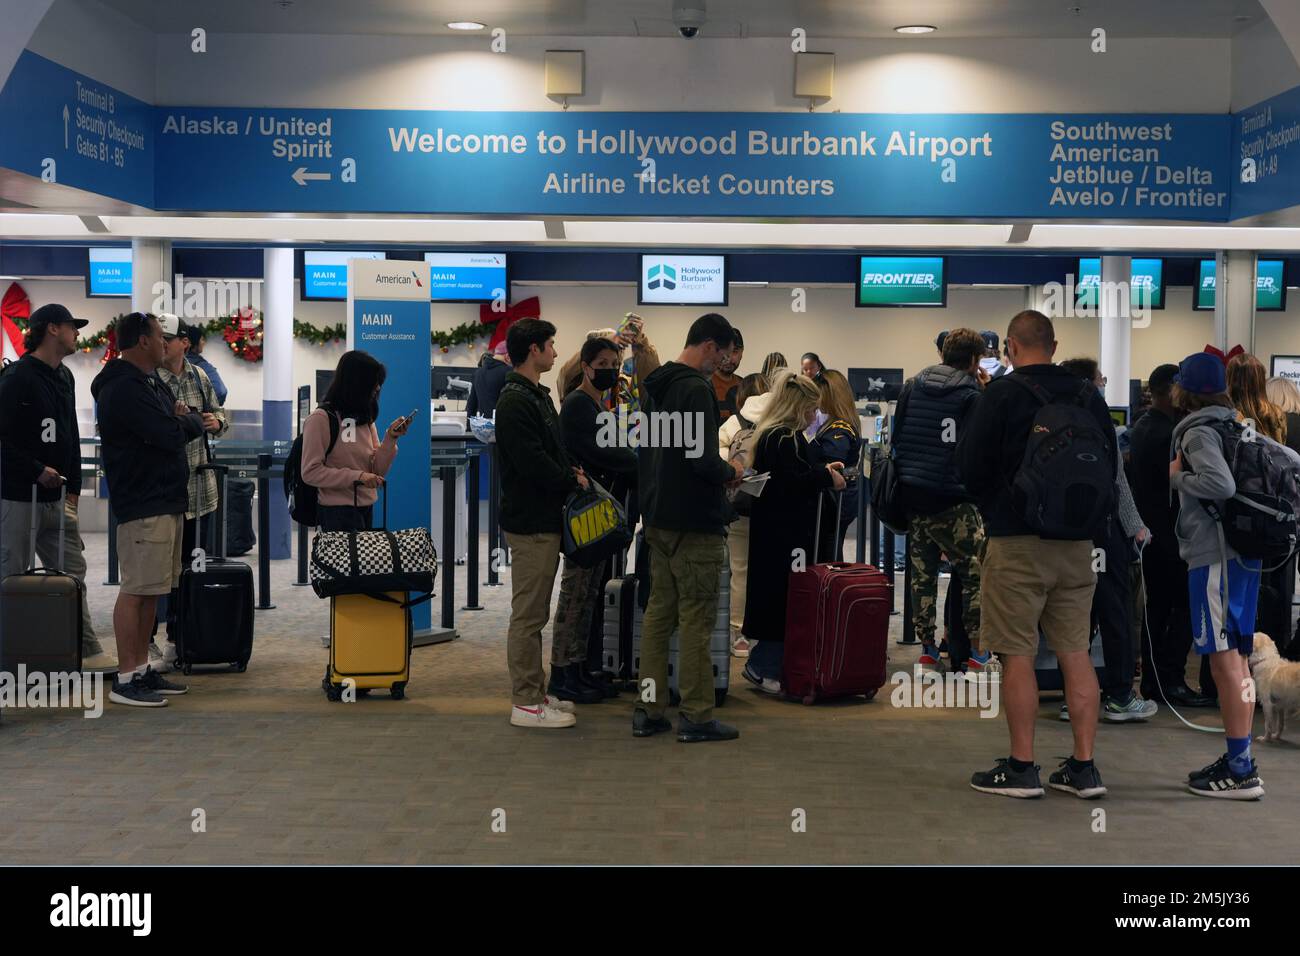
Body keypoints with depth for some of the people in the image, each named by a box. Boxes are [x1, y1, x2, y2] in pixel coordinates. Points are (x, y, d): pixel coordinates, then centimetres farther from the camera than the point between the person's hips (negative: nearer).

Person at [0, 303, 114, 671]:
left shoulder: (64, 377, 14)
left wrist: (73, 487, 14)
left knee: (72, 572, 7)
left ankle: (87, 650, 11)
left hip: (56, 498, 8)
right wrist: (38, 471, -16)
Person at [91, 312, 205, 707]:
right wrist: (186, 421, 0)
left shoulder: (150, 384, 20)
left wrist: (183, 420, -4)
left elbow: (192, 423, 18)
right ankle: (125, 680, -4)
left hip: (167, 501, 10)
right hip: (143, 504, -10)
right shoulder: (125, 389, -15)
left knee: (150, 591, 13)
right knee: (135, 591, -8)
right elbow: (173, 435, -22)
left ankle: (142, 669, 19)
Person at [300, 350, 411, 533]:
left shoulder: (365, 418, 9)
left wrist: (390, 438, -8)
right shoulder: (321, 419, -12)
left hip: (366, 510, 7)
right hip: (338, 511, -7)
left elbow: (377, 471, 6)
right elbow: (310, 472, -17)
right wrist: (357, 476, -23)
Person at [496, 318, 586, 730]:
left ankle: (535, 692, 23)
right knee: (528, 614, -4)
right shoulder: (515, 401, -16)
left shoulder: (537, 396, 17)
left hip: (544, 518, 10)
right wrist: (572, 480, -10)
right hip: (530, 522, -10)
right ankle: (526, 703, 2)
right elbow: (532, 462, -23)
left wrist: (570, 471, 3)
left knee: (533, 613, 15)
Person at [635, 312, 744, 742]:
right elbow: (704, 461, -23)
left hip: (658, 520, 9)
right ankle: (696, 717, 4)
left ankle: (649, 710, 15)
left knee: (658, 611, 12)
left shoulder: (655, 387, 12)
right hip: (694, 524, -9)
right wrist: (730, 472, -2)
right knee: (695, 618, -2)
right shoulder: (696, 388, -17)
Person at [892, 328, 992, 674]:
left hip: (911, 494, 6)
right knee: (975, 574, 3)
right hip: (952, 500, -6)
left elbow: (897, 437, 15)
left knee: (922, 574, 12)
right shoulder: (971, 396, -7)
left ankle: (927, 651, 16)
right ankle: (976, 652, 2)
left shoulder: (911, 387, 10)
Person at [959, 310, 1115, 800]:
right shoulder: (1090, 397, 7)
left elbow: (969, 468, -8)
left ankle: (1021, 768, 5)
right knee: (1075, 654, 9)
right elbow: (1110, 468, 15)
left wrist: (993, 506, 12)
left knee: (1017, 655, 1)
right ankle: (1084, 768, 13)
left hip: (1016, 543, -5)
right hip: (1077, 542, 5)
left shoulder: (1002, 394, -9)